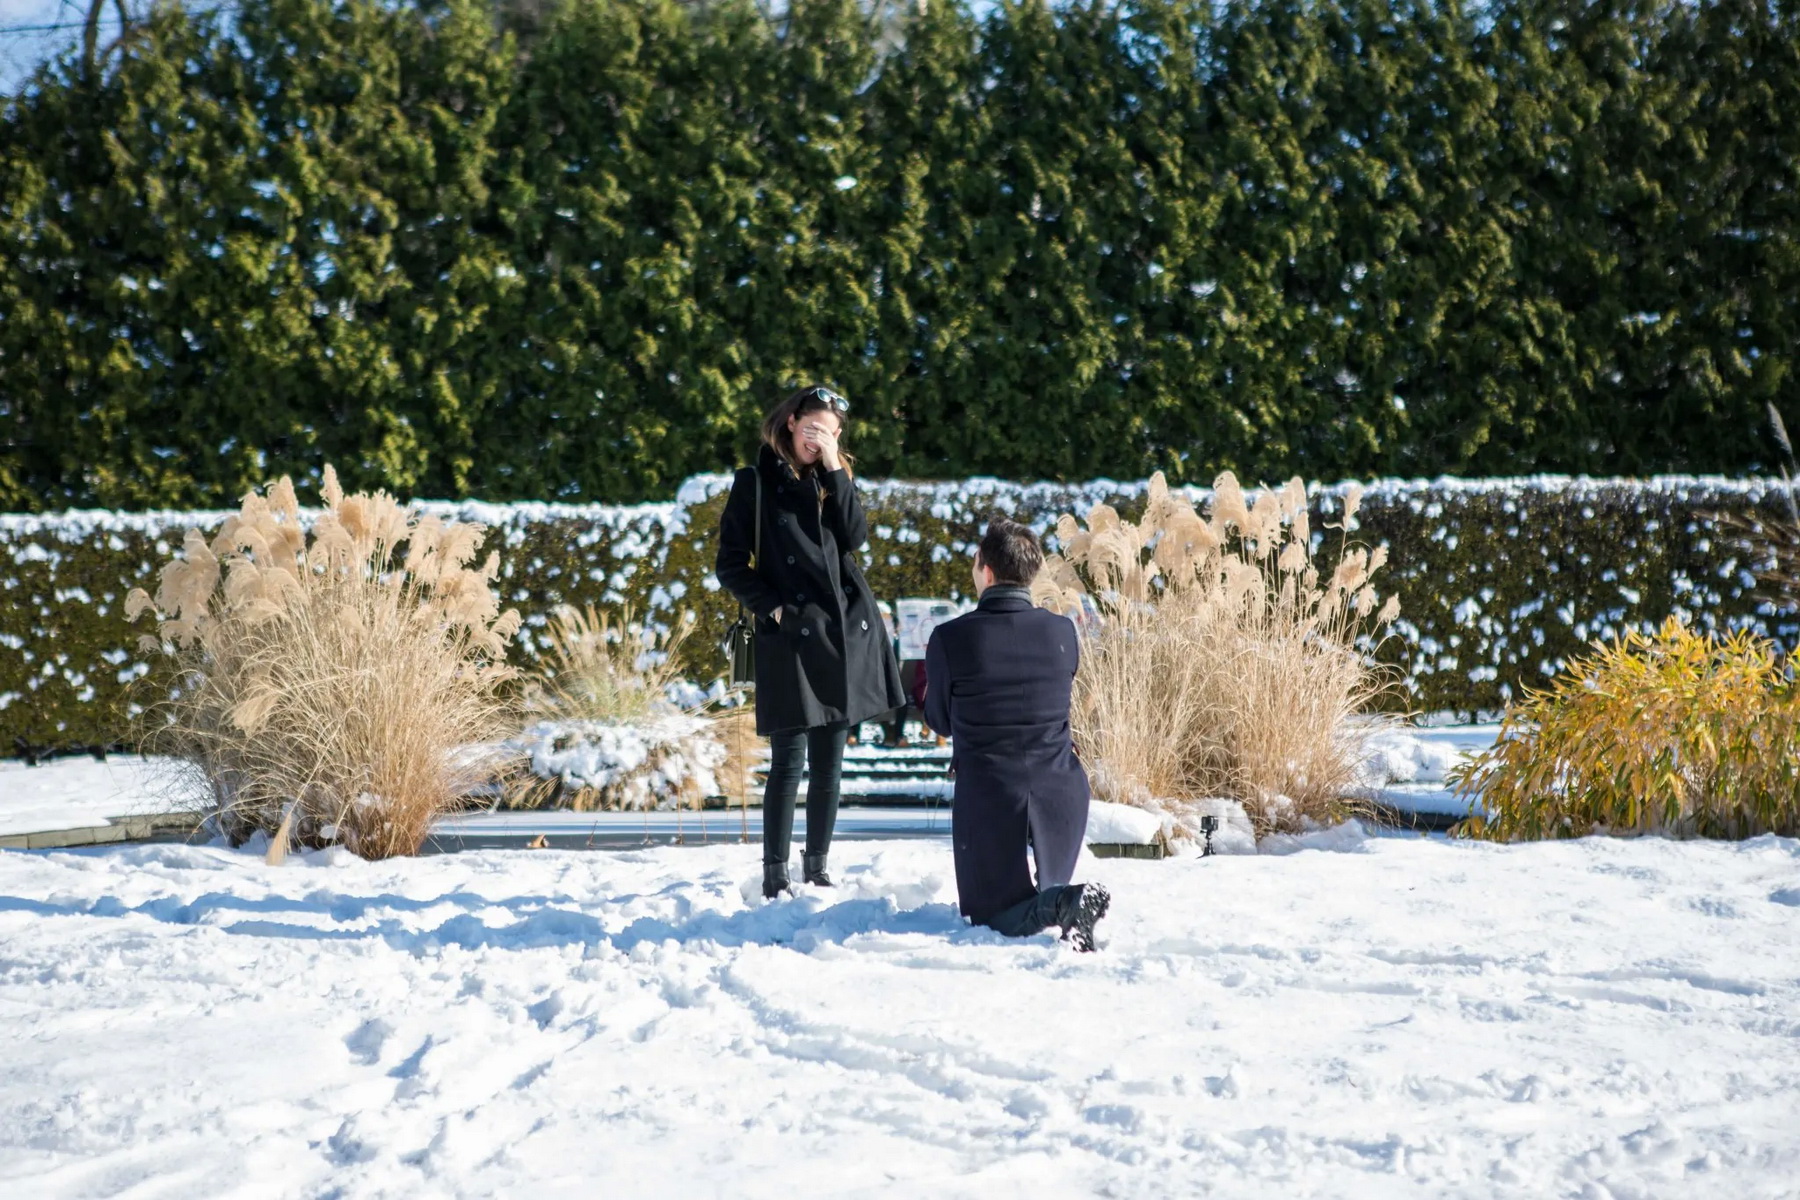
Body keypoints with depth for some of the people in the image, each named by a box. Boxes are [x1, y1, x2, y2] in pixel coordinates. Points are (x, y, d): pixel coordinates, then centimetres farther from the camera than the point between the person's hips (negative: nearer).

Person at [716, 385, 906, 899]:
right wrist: (770, 606, -11)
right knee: (789, 762, -7)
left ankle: (817, 871, 16)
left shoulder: (834, 481, 14)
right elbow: (730, 565, 0)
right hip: (790, 635, -4)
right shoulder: (756, 482, 2)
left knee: (829, 763, 8)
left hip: (846, 631, 4)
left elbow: (855, 538, -3)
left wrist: (834, 472, -6)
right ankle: (774, 876, -2)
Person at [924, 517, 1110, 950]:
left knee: (992, 916, 10)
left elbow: (940, 722, 4)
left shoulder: (950, 639, -12)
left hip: (987, 800, -4)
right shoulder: (1063, 633, -3)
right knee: (1047, 890, 31)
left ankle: (1061, 904, -19)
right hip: (1058, 796, 4)